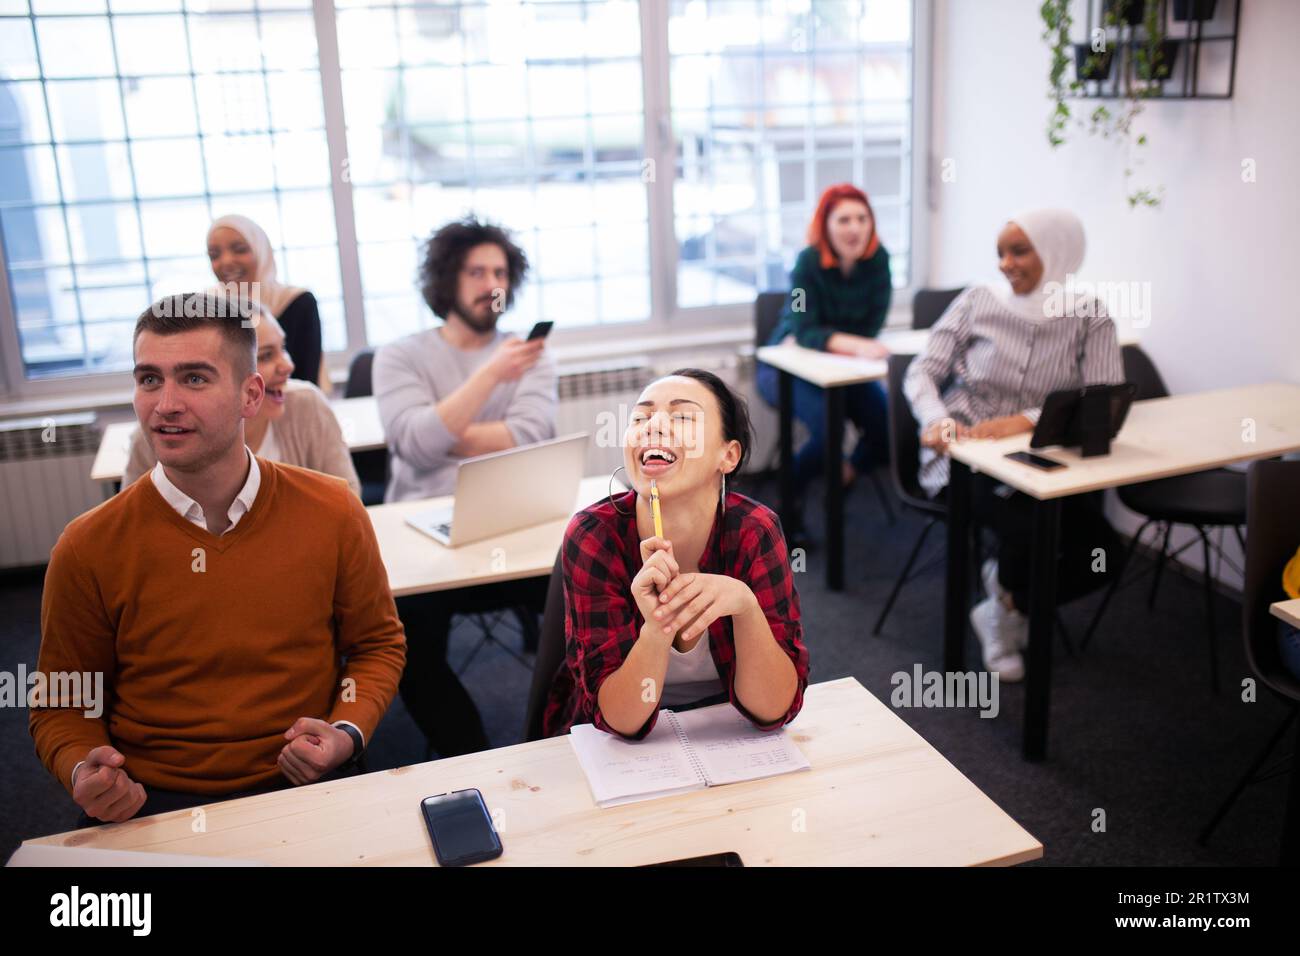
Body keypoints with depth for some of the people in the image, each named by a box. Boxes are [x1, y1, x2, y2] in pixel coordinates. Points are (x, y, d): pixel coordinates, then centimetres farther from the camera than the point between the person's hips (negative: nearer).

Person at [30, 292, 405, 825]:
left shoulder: (332, 514, -3)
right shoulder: (86, 549, -5)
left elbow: (378, 645, 10)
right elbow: (62, 708, 7)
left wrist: (347, 732, -8)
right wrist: (84, 772, -14)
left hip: (301, 786, 0)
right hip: (149, 803, 1)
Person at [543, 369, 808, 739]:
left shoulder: (755, 533, -16)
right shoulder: (593, 536, -18)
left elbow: (775, 709, -17)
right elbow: (618, 719, -18)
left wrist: (745, 605, -33)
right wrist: (656, 627, -36)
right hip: (613, 746, 1)